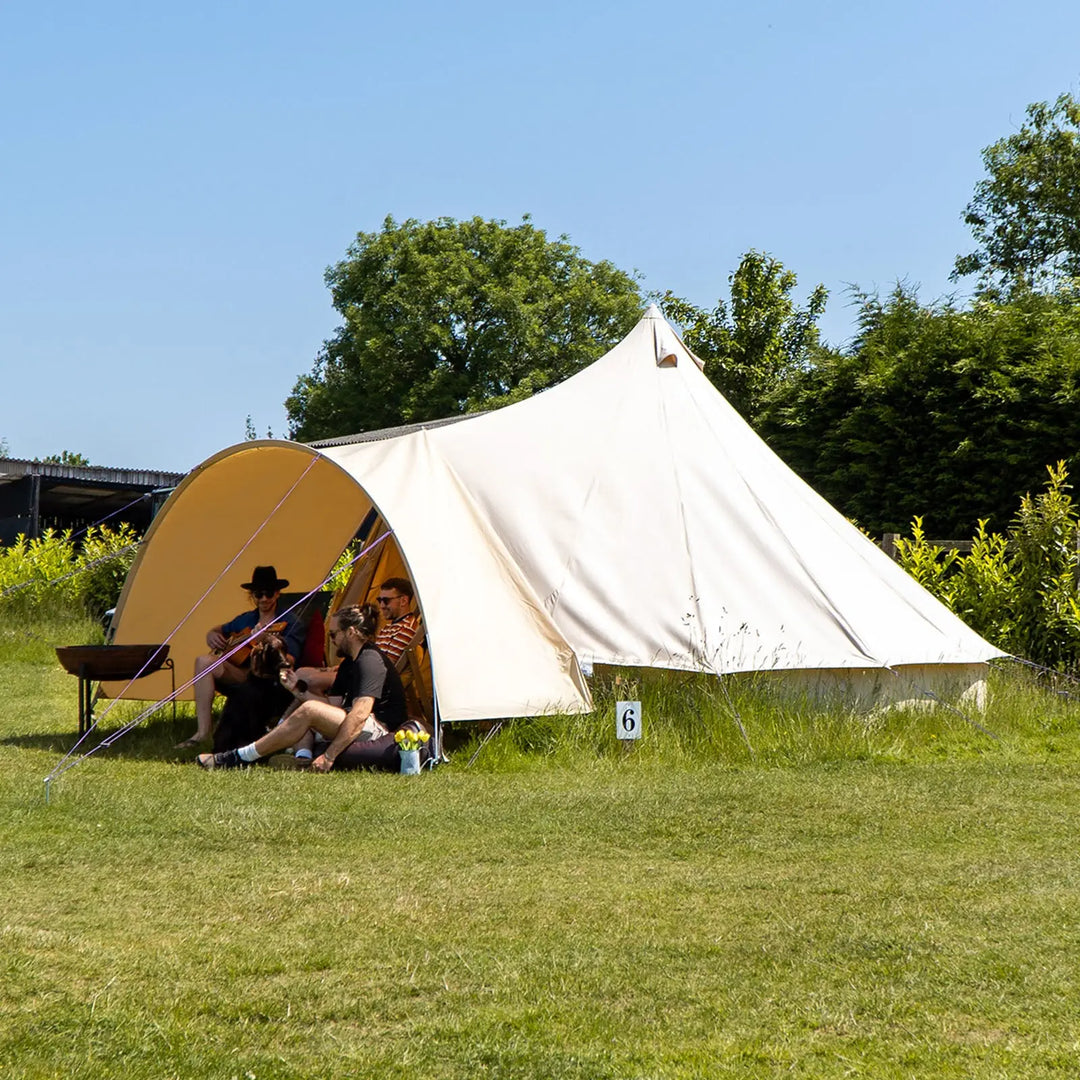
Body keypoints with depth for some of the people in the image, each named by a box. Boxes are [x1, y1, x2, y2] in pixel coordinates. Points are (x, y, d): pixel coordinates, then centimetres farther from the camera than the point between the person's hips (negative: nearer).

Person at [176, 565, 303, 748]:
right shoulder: (246, 620, 20)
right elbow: (215, 631, 36)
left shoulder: (287, 622, 3)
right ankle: (202, 732, -24)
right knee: (204, 661, -22)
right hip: (240, 677, 5)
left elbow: (288, 661, -10)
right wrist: (213, 636, 12)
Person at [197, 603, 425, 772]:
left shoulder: (371, 661, -15)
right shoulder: (349, 664, 17)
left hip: (379, 731, -11)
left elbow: (359, 714, -26)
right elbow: (333, 706, 14)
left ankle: (239, 758, -20)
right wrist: (298, 691, 6)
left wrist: (329, 756, -30)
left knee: (310, 711, -22)